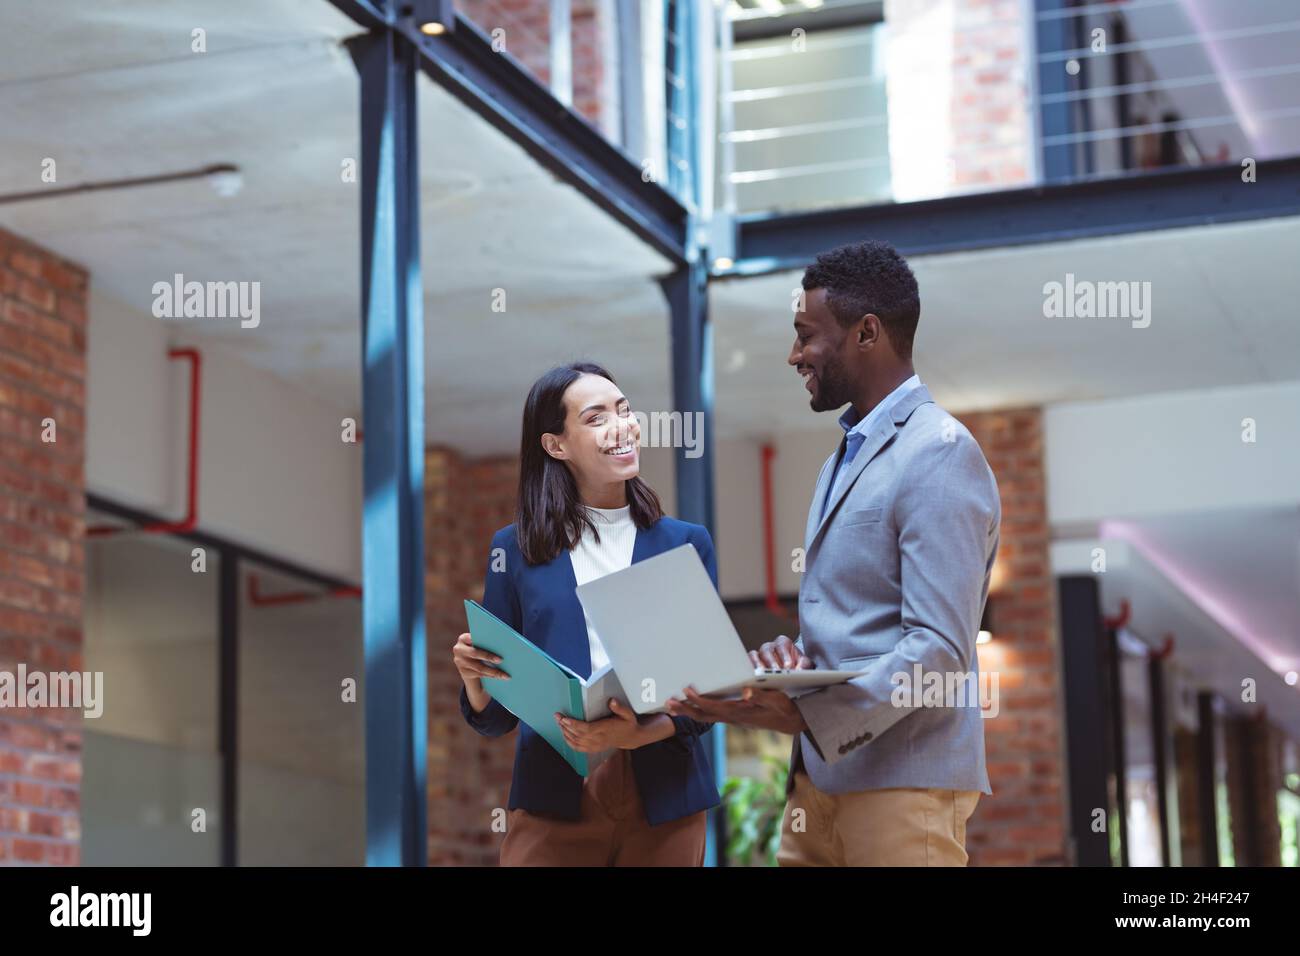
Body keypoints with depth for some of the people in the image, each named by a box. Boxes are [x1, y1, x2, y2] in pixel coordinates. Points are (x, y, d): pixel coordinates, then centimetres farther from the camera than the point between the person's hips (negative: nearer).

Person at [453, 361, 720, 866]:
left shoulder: (687, 544, 5)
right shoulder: (516, 548, 3)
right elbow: (494, 718, 6)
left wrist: (636, 734, -18)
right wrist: (473, 677, -16)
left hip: (664, 800, 1)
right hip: (552, 802, -1)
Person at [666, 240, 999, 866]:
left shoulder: (940, 455, -11)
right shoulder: (842, 462, 19)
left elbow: (938, 651, -19)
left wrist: (805, 716, -26)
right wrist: (786, 655, 0)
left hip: (901, 786, -8)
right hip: (819, 778, 8)